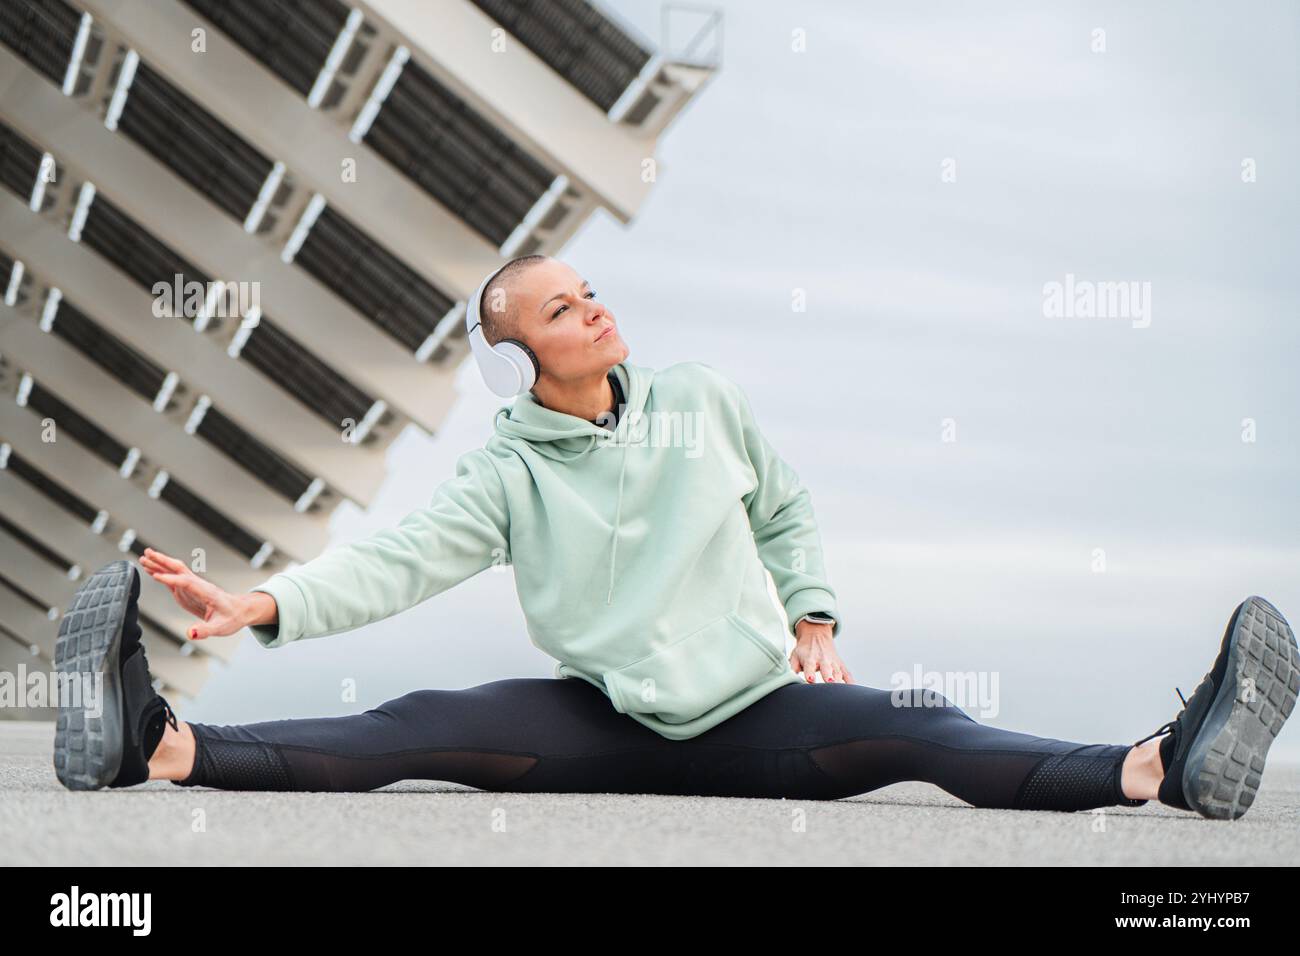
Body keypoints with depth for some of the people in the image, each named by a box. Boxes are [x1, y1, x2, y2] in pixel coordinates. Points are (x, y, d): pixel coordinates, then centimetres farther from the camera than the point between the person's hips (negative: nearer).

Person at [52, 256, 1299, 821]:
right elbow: (401, 559, -16)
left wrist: (814, 618, 5)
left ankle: (1165, 766, -44)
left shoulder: (705, 403, 4)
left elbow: (786, 509, 18)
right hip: (603, 729, -1)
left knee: (923, 732, -24)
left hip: (758, 717, 1)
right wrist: (265, 604, -31)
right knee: (425, 729, -23)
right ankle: (161, 746, -34)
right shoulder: (508, 476, -4)